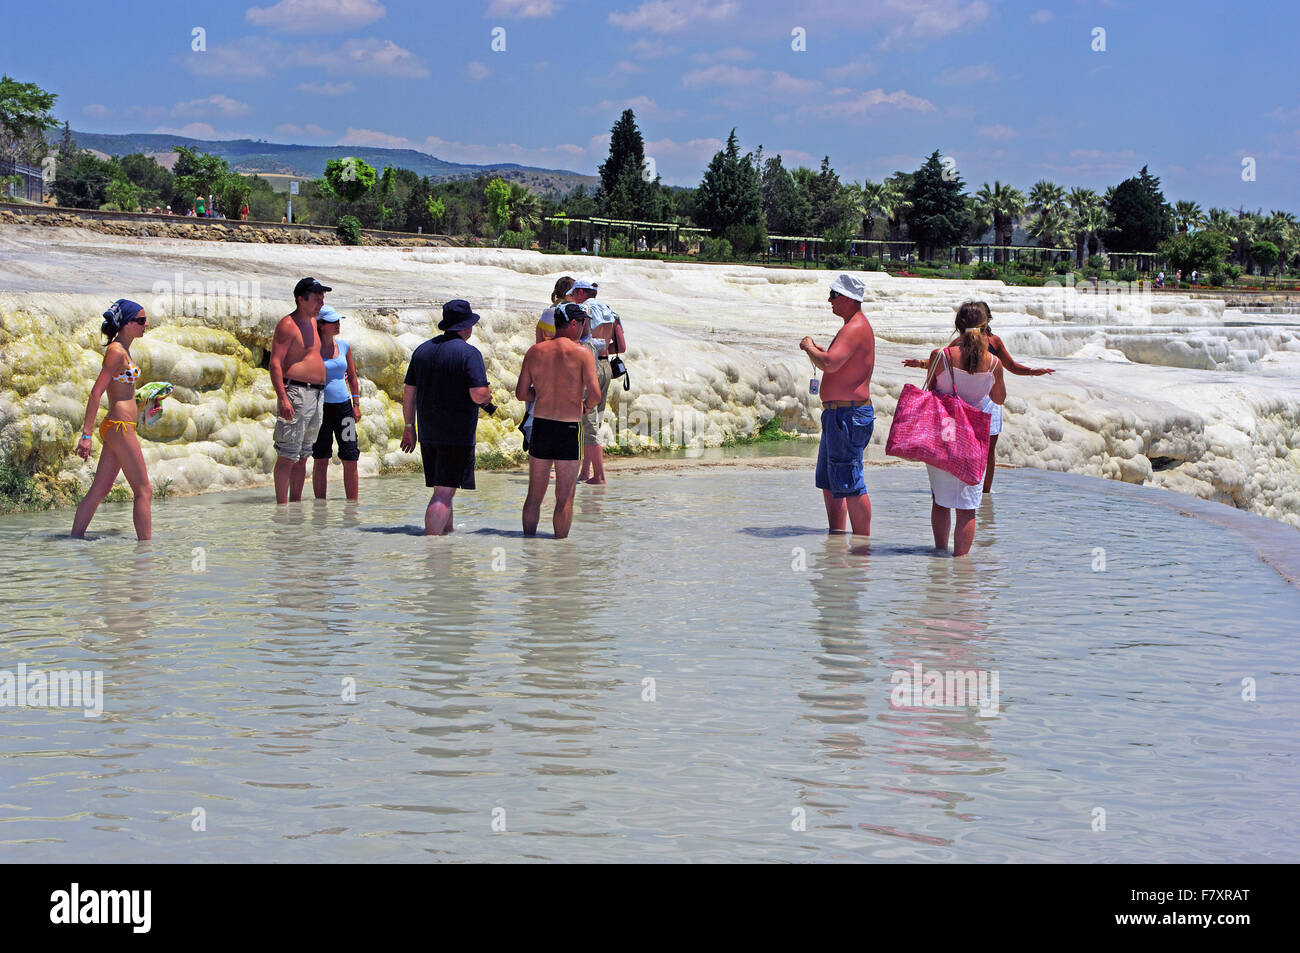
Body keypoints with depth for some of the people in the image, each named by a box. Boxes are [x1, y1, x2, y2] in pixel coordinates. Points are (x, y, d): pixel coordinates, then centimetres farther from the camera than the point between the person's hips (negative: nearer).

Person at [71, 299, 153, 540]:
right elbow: (96, 393, -15)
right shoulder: (116, 352, -12)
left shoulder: (122, 350, 16)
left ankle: (76, 538, 14)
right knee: (144, 492, -8)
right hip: (120, 426, -10)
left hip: (115, 427, 10)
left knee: (98, 491, 11)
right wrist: (86, 434, -18)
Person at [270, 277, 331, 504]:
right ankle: (282, 507, -9)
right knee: (287, 456, -9)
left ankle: (296, 504, 17)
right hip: (296, 392, -9)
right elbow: (275, 363, -15)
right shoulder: (287, 325, -9)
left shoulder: (313, 322, 18)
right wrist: (283, 398, -23)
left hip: (317, 394, 9)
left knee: (303, 455, 12)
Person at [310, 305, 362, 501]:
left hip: (343, 405, 4)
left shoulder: (343, 346, 7)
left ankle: (352, 503, 7)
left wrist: (356, 405, 12)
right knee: (321, 459, 1)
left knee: (350, 459, 0)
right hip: (321, 406, -3)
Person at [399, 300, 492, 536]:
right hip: (458, 434, -7)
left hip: (428, 434, 7)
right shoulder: (469, 353, -11)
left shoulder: (423, 350, 9)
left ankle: (449, 534, 32)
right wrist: (487, 396, 3)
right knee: (443, 494, -9)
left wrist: (410, 427, 18)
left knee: (443, 489, 20)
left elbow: (409, 393, 11)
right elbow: (478, 395, -20)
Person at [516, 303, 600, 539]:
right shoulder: (582, 353, -8)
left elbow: (521, 393, 4)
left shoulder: (535, 351, 3)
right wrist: (585, 406, 5)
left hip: (540, 424, 4)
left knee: (534, 494, 14)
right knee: (565, 497, 4)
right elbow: (595, 393, -16)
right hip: (569, 429, -4)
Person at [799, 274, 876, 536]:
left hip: (848, 414, -11)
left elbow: (830, 364, -29)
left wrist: (809, 348, -11)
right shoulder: (854, 326, 19)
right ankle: (837, 536, 24)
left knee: (850, 484, -9)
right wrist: (816, 350, 13)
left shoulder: (856, 328, -16)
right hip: (836, 414, 11)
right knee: (828, 482, 17)